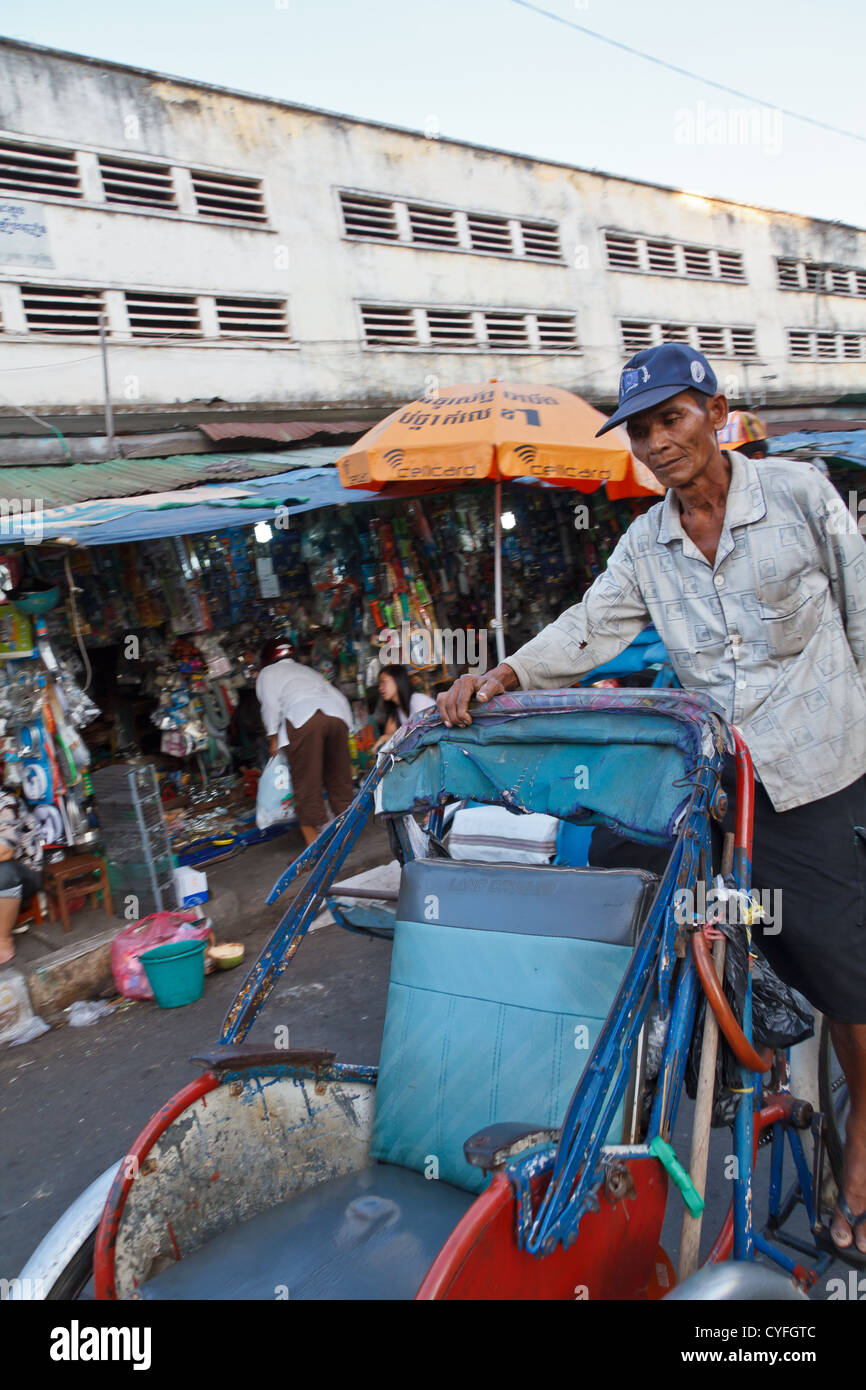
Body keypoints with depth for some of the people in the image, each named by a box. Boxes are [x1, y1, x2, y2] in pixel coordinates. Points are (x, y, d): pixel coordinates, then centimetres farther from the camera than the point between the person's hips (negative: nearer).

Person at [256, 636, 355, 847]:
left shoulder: (268, 673, 23)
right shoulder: (308, 671, 38)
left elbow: (270, 702, 4)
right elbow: (340, 698, 27)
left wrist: (273, 736, 8)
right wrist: (346, 727, 29)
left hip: (302, 716, -5)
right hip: (337, 715, 5)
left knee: (306, 784, -1)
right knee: (339, 779, 15)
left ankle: (313, 844, -2)